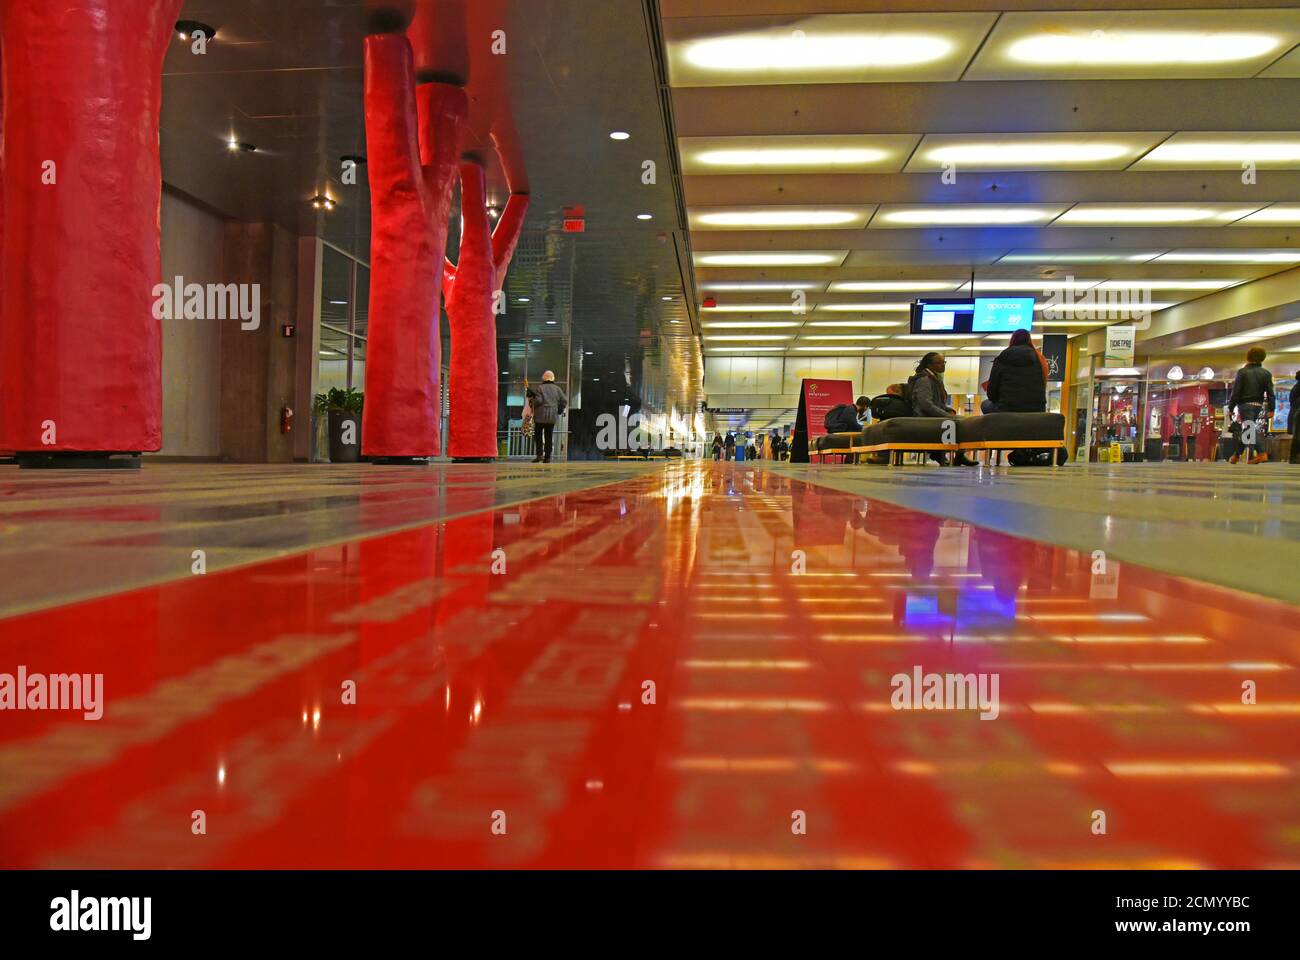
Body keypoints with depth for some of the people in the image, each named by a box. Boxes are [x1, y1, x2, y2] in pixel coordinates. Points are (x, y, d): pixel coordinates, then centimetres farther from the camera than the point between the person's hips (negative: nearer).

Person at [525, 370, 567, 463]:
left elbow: (538, 400, -16)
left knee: (538, 435, 6)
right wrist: (558, 411, 13)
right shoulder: (557, 388, 6)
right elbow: (564, 401, 2)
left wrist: (532, 406, 2)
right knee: (549, 436, 7)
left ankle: (540, 454, -7)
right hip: (552, 416, 3)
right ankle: (547, 457, 4)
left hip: (540, 415, -3)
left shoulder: (540, 388, -5)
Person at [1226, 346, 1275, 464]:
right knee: (1244, 429, 15)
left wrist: (1231, 408, -3)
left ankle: (1261, 453, -23)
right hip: (1258, 406, 5)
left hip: (1245, 405, -5)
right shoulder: (1266, 374, 4)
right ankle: (1237, 454, 22)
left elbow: (1235, 392, -9)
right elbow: (1270, 393, 1)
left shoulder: (1242, 372, -7)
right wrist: (1271, 409, 4)